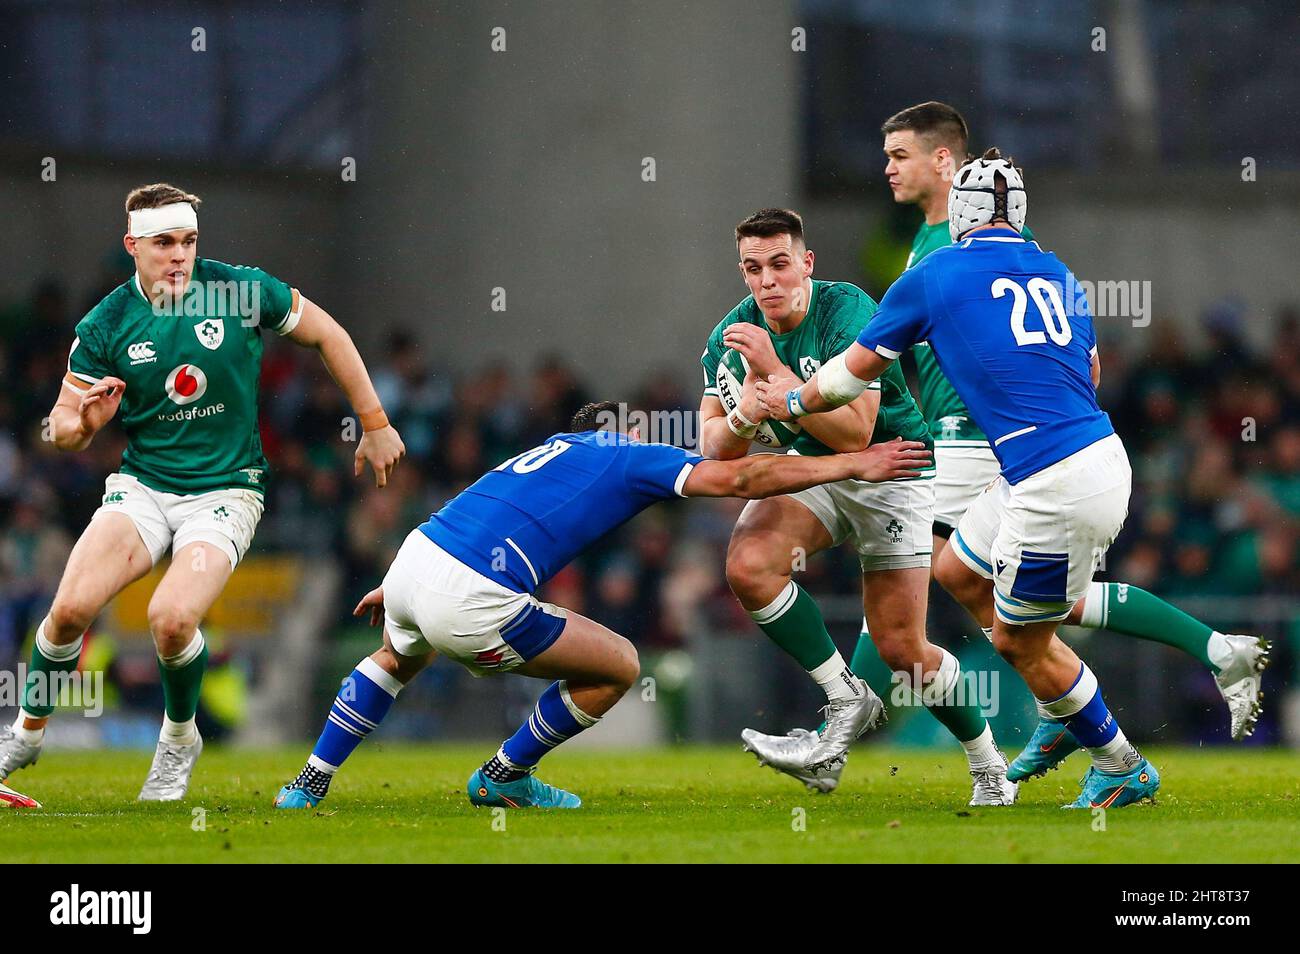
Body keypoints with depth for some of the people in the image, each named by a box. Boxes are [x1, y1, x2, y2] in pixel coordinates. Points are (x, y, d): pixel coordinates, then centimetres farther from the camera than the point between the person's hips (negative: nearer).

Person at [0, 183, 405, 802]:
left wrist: (375, 426, 8)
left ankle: (179, 740, 4)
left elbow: (327, 335, 6)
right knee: (72, 605, -20)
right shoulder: (104, 326, -6)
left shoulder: (244, 291, -9)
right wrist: (84, 421, -25)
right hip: (141, 487, 2)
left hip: (225, 491, -2)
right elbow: (63, 426, 1)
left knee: (172, 618, -26)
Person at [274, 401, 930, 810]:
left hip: (416, 555, 8)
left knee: (398, 658, 42)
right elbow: (739, 478, 1)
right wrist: (854, 465, 4)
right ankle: (502, 778, 24)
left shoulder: (552, 452, 31)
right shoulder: (632, 458, 10)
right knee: (618, 667, 11)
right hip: (474, 607, -8)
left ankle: (309, 783, 34)